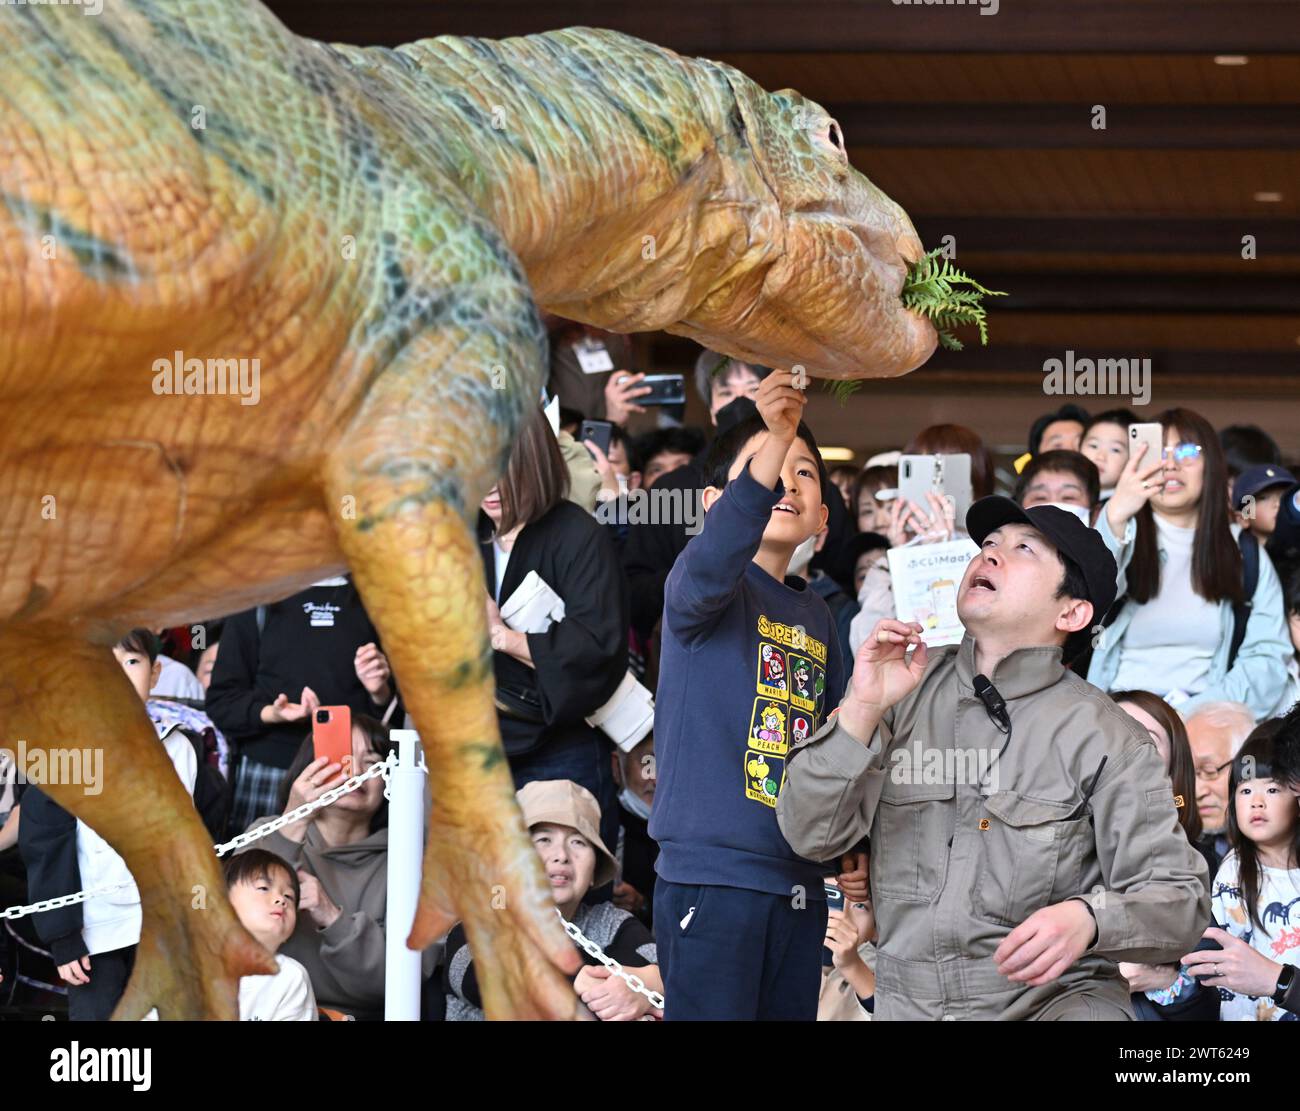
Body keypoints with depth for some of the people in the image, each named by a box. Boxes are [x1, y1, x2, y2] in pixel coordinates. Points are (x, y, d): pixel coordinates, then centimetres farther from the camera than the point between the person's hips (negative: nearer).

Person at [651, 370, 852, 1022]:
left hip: (799, 883, 7)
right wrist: (774, 441, -43)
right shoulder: (705, 590, -5)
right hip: (713, 875, -7)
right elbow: (709, 566, -30)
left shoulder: (816, 617, 18)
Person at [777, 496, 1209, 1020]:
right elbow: (813, 836, 0)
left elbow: (1178, 901, -6)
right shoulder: (906, 691, 6)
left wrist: (1088, 921, -26)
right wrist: (860, 710, -13)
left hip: (1054, 997, -4)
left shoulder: (1104, 737, -4)